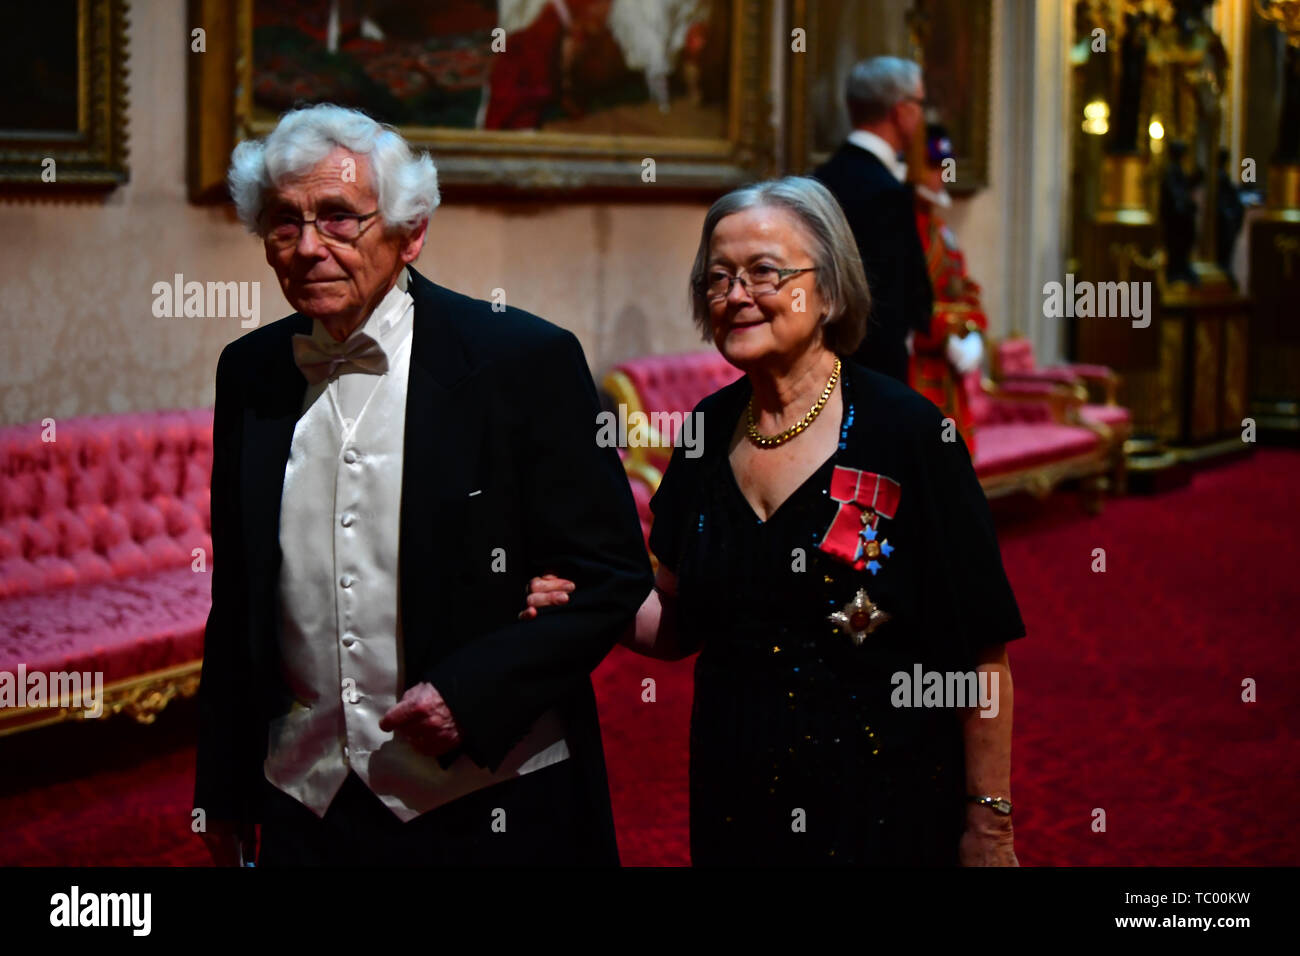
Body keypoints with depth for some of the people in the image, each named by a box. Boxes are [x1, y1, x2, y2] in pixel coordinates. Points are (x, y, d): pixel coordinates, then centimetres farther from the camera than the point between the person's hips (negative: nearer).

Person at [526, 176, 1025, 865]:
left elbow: (979, 651, -13)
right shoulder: (710, 430, 2)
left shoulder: (902, 430, -14)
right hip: (734, 806, 5)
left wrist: (989, 828, -13)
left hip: (882, 809, -5)